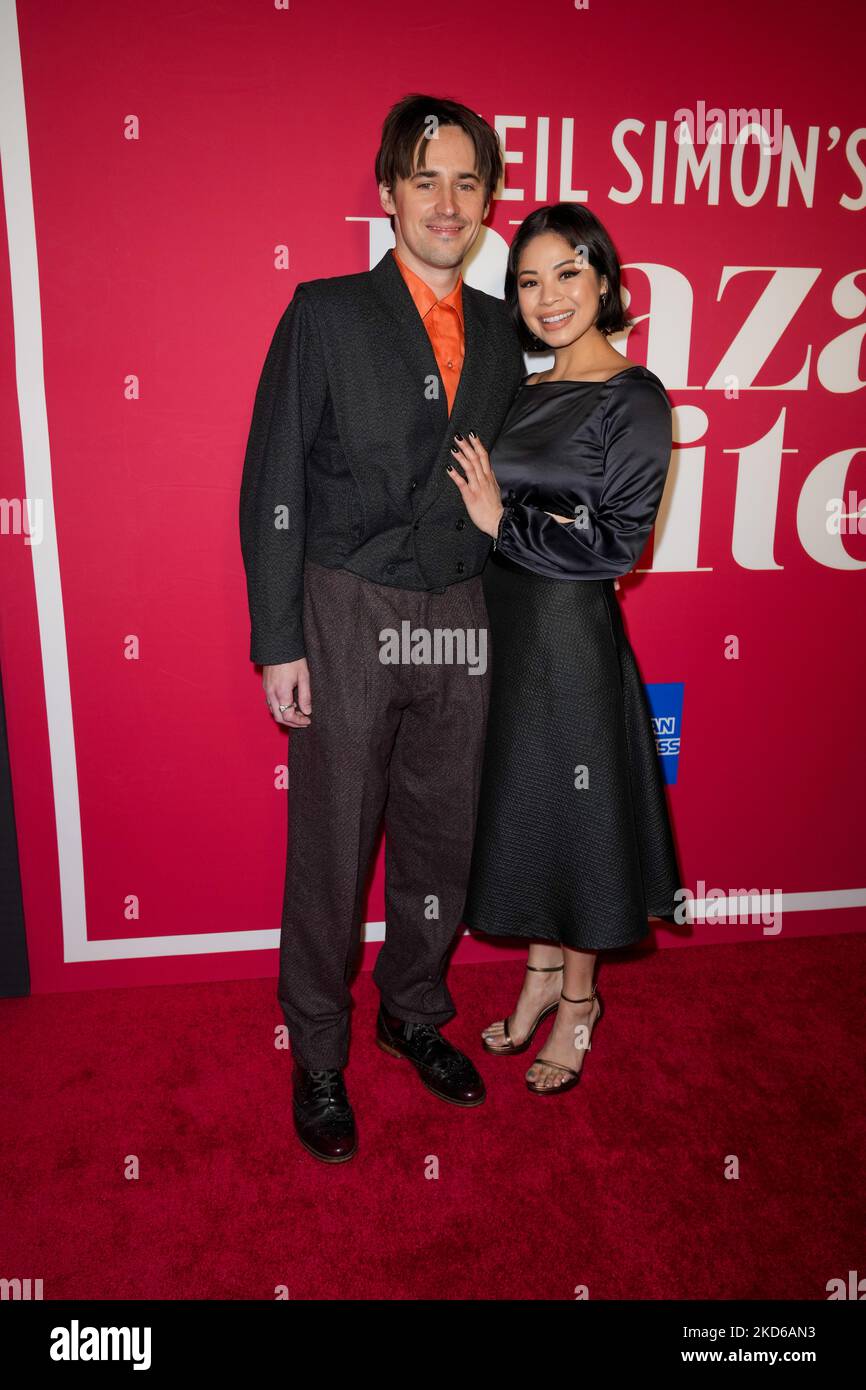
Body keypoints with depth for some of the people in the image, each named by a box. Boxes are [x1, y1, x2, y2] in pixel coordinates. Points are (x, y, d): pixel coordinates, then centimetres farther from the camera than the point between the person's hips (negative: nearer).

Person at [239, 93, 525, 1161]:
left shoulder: (499, 331, 10)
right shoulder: (325, 314, -2)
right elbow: (272, 489, -5)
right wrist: (277, 644, -10)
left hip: (460, 621, 4)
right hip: (348, 619, -4)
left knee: (441, 839, 15)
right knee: (330, 852, 6)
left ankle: (413, 1013, 39)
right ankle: (317, 1056, 27)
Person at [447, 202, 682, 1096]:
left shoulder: (634, 398, -10)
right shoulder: (526, 393, 11)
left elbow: (617, 543, -16)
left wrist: (503, 521, -14)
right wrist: (487, 513, 0)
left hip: (570, 632, -7)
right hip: (505, 625, 7)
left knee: (573, 812, 6)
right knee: (520, 806, 15)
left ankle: (578, 998, 28)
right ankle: (542, 973, 35)